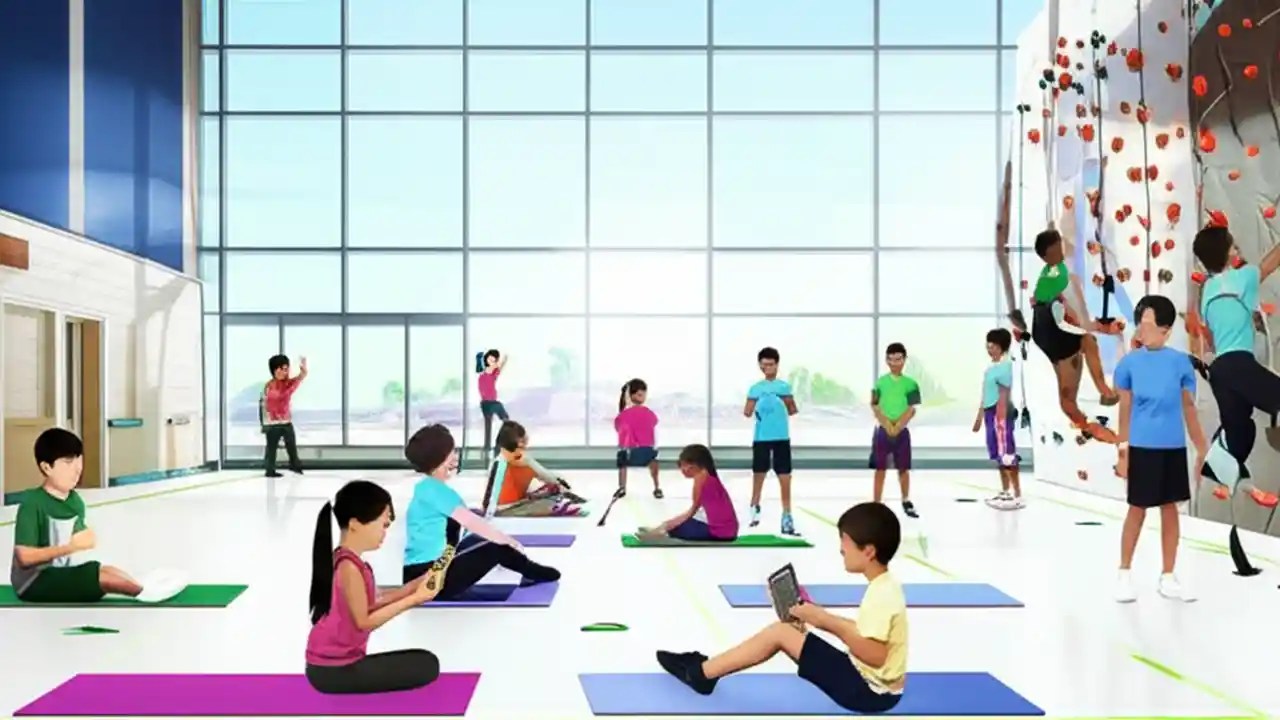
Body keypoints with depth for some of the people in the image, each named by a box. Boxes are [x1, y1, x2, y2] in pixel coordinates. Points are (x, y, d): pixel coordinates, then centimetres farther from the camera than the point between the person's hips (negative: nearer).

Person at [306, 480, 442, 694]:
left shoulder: (349, 560, 7)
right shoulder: (349, 567, -22)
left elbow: (373, 602, 8)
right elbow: (364, 621, -19)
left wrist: (415, 587, 0)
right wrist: (414, 599, -17)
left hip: (337, 661, 10)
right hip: (333, 670, -10)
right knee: (426, 666, -7)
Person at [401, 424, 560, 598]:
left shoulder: (426, 487, 12)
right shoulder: (435, 489, -17)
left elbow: (469, 521, 16)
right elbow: (473, 523, -18)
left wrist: (505, 540, 13)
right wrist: (510, 541, -7)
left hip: (424, 570, 10)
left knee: (487, 539, 16)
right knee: (496, 547, -4)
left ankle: (530, 571, 24)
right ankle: (532, 572, 20)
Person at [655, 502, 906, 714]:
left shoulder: (881, 595, -24)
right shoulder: (886, 585, 6)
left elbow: (876, 655, -30)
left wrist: (828, 622, -22)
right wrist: (826, 619, 3)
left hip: (869, 690, -9)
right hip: (870, 684, 9)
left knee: (778, 633, -10)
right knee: (784, 630, 8)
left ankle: (701, 673, 2)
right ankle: (706, 668, 13)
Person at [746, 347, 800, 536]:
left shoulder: (784, 386, 3)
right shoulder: (755, 388, 4)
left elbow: (792, 411, 0)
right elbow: (747, 412, 0)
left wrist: (791, 404, -15)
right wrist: (750, 409, -16)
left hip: (781, 438, 0)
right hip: (761, 438, 0)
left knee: (785, 479, -2)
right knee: (758, 474, 9)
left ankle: (787, 517, 2)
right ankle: (755, 507, 29)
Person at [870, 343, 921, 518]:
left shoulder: (910, 384, 0)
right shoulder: (880, 382, 0)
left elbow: (911, 410, -4)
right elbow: (875, 408, -2)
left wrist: (897, 427, -12)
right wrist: (888, 427, -12)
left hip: (902, 431, 1)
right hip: (882, 430, -1)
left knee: (903, 469, 8)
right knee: (880, 470, 1)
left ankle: (906, 502, 25)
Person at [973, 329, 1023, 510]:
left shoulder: (1004, 366, -15)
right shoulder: (992, 367, 15)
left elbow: (1004, 396, -19)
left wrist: (1001, 420, -22)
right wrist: (980, 416, 24)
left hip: (1000, 413, -10)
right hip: (990, 412, 10)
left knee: (1008, 456, -7)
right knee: (999, 456, 15)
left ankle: (1017, 497, -4)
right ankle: (1005, 492, 24)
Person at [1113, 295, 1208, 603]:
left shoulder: (1180, 361, 2)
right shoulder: (1130, 362, -2)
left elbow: (1189, 406, 8)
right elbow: (1125, 408, 3)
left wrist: (1202, 447, 8)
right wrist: (1123, 450, 0)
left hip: (1174, 447, 2)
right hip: (1142, 447, -2)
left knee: (1170, 509, 8)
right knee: (1137, 510, 3)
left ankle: (1168, 578, 19)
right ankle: (1124, 575, 16)